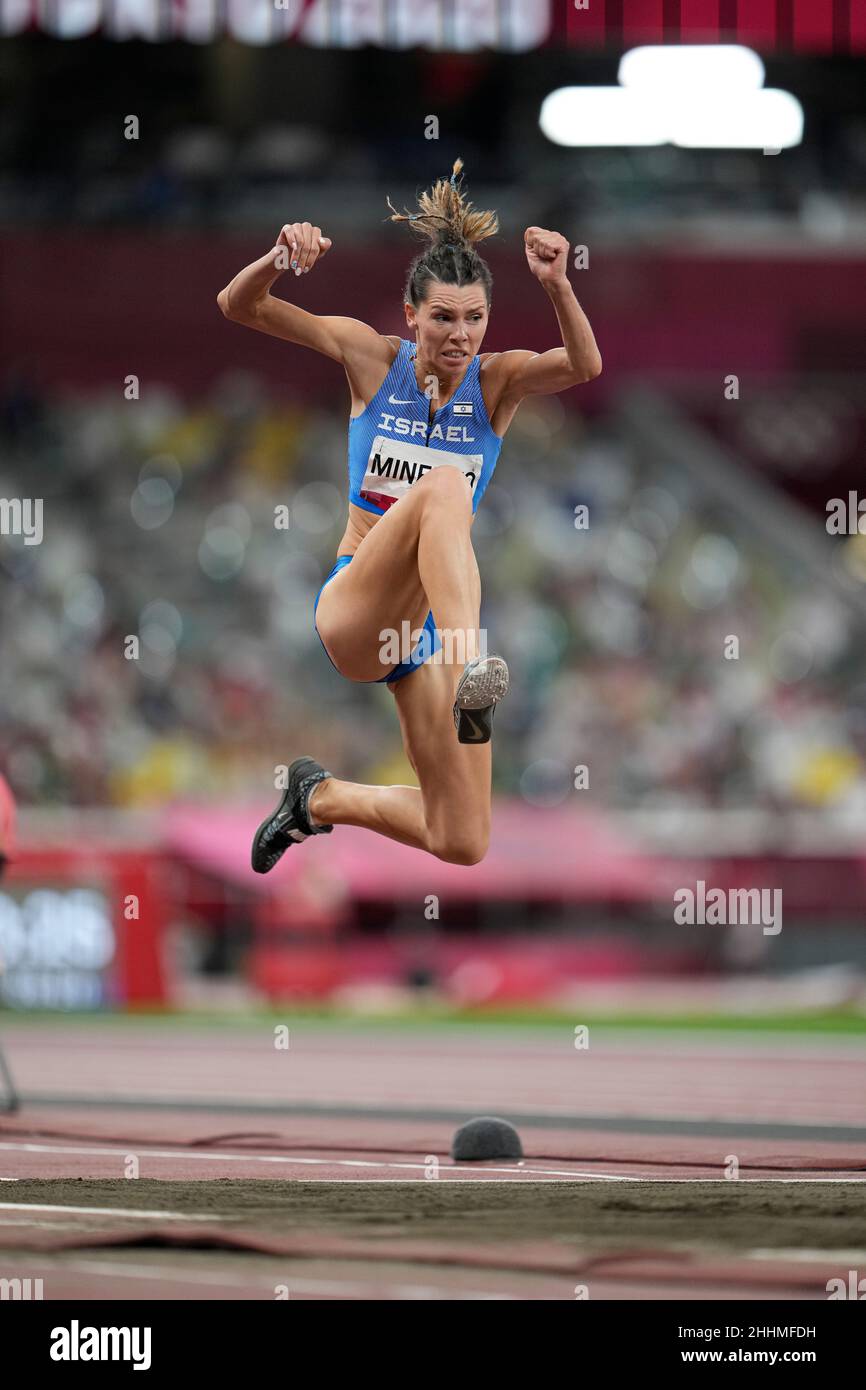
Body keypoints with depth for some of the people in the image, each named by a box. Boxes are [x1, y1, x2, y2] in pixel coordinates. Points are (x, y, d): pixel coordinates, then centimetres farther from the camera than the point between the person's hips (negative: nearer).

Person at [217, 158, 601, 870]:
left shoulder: (498, 379, -1)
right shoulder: (374, 357, -1)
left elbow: (584, 366, -22)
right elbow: (239, 306, -6)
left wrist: (558, 286, -41)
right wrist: (280, 258, -27)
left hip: (432, 619, 3)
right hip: (352, 605, -3)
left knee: (462, 845, -2)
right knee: (445, 484, -33)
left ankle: (324, 798, 28)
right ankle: (468, 661, -54)